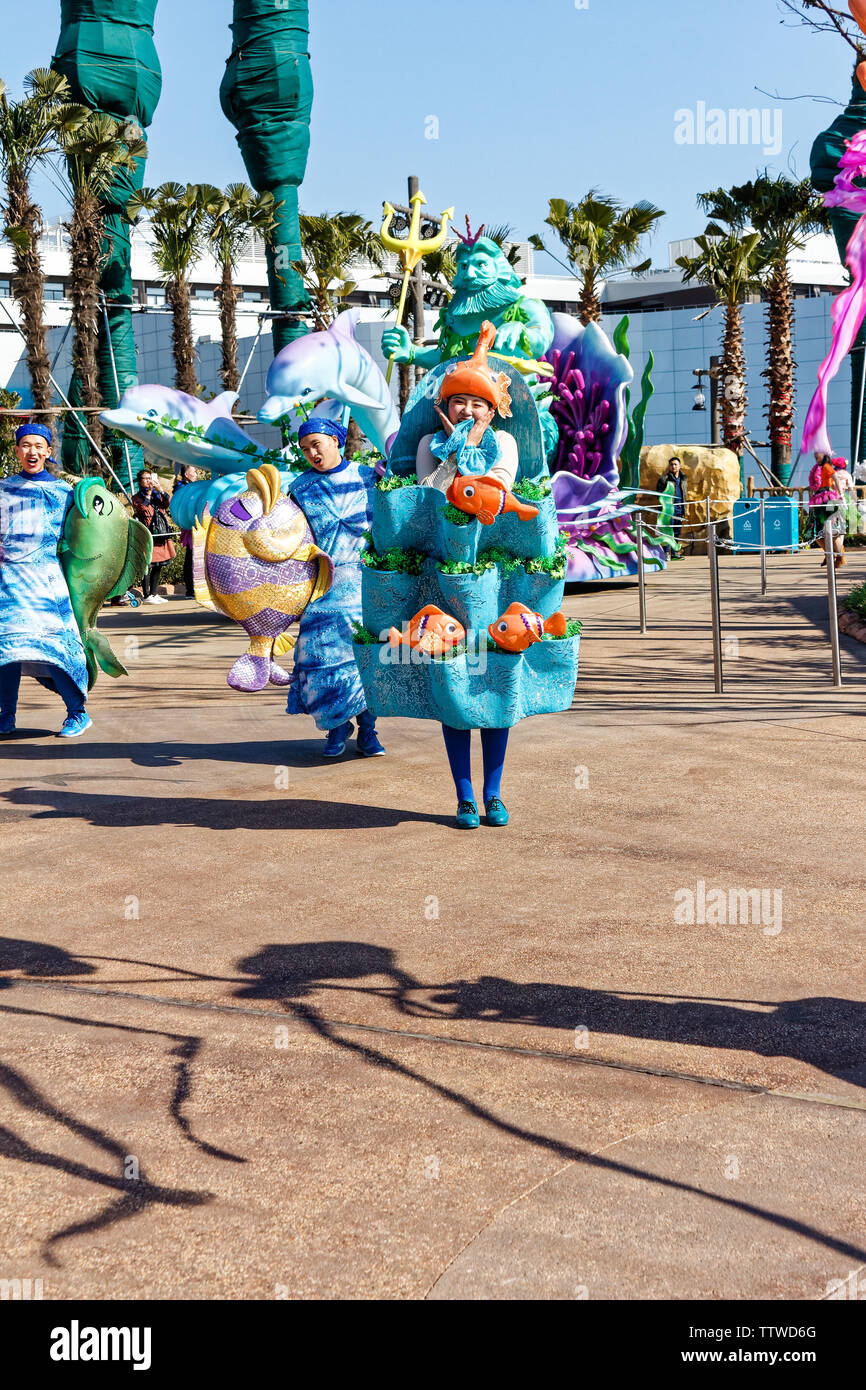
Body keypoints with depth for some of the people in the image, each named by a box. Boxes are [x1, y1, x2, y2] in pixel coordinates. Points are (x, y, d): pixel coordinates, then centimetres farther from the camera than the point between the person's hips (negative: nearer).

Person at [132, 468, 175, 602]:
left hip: (162, 535, 6)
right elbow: (144, 509, -16)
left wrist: (160, 489, -9)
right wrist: (148, 493, -14)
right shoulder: (137, 498, 3)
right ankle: (147, 596, -4)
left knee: (158, 566, 10)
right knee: (147, 566, -7)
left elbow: (168, 503, 0)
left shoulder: (158, 495, 18)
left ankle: (154, 594, 19)